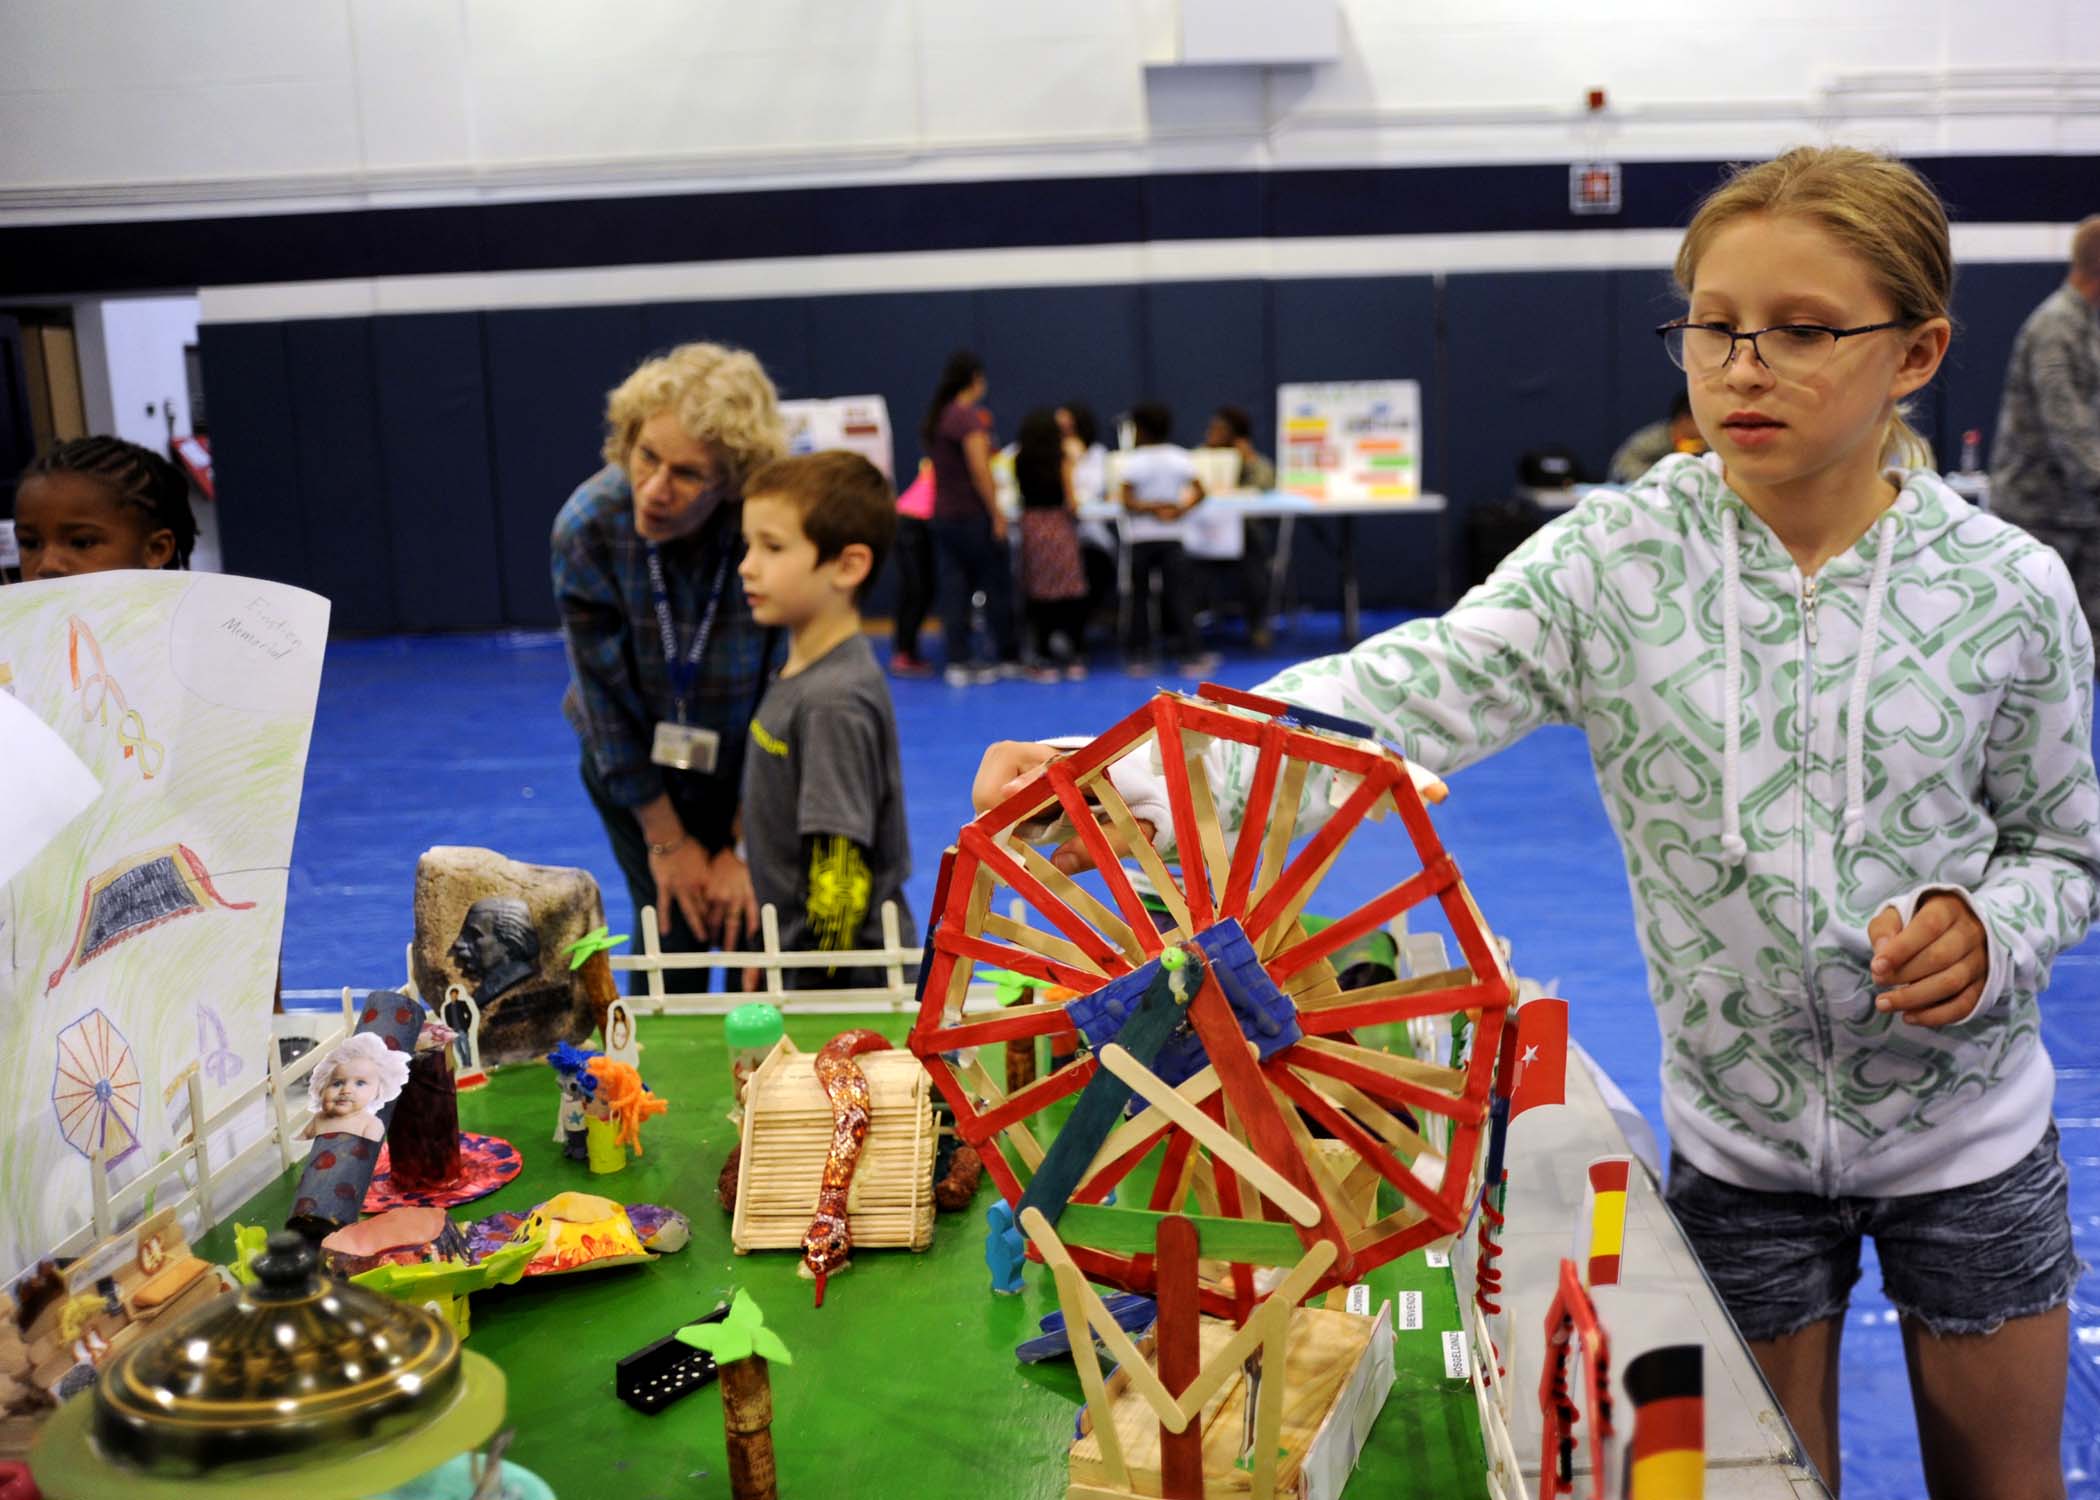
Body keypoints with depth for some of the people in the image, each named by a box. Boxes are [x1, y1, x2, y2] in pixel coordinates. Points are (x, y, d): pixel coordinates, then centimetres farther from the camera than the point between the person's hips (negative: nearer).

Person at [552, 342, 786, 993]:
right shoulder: (586, 529, -26)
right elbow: (607, 696, -14)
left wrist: (747, 847, -15)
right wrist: (665, 838, -7)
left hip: (751, 758, 0)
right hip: (640, 756, 1)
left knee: (749, 927, -3)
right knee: (673, 931, 0)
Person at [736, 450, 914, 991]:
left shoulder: (834, 702, -20)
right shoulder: (799, 673, 9)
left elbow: (838, 869, -22)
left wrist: (821, 983, -20)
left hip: (843, 973, -9)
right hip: (796, 955, 9)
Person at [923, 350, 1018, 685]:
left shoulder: (935, 416, 10)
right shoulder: (969, 416, -14)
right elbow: (979, 471, -18)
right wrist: (997, 513, -15)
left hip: (942, 514, 7)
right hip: (972, 514, -7)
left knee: (954, 588, 6)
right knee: (997, 585, 5)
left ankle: (959, 662, 5)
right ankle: (1008, 657, 12)